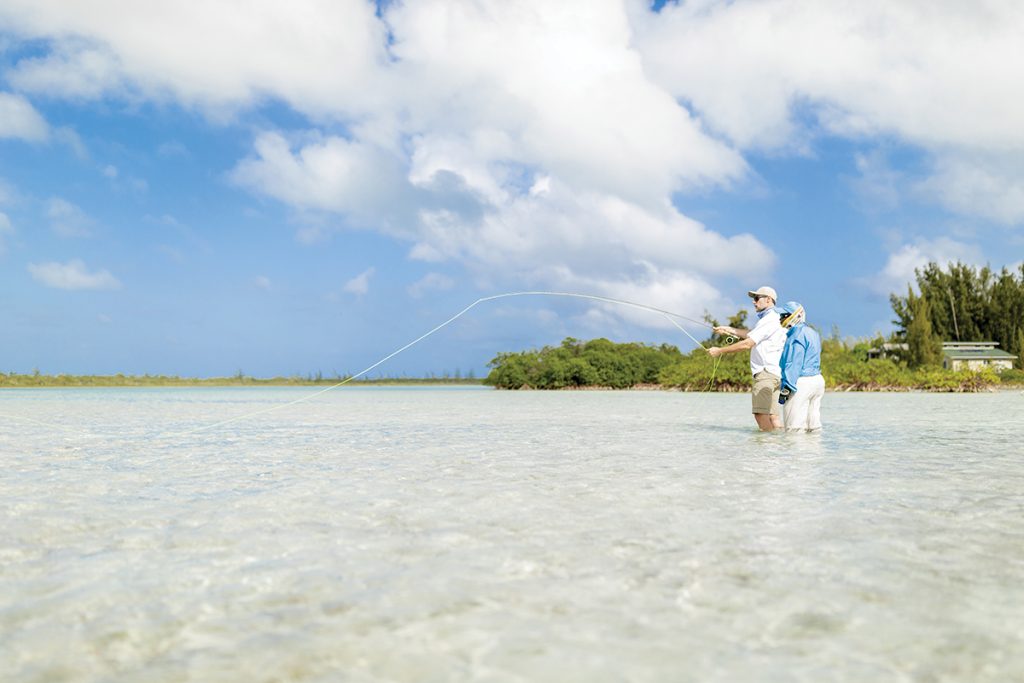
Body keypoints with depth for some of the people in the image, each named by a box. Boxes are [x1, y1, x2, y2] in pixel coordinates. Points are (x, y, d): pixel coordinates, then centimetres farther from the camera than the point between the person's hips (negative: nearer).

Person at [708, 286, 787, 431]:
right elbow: (752, 334, 30)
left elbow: (746, 344, -15)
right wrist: (729, 330, 24)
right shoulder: (775, 318, 23)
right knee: (773, 416, 6)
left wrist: (720, 350, -8)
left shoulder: (768, 319, -10)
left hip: (766, 372, -10)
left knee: (761, 414, -16)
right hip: (776, 374, 10)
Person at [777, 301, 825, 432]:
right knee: (813, 426, 10)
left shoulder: (798, 334, -12)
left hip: (801, 383, -10)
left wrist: (785, 388, -19)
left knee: (794, 428, -9)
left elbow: (793, 364, -18)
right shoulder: (812, 333, 21)